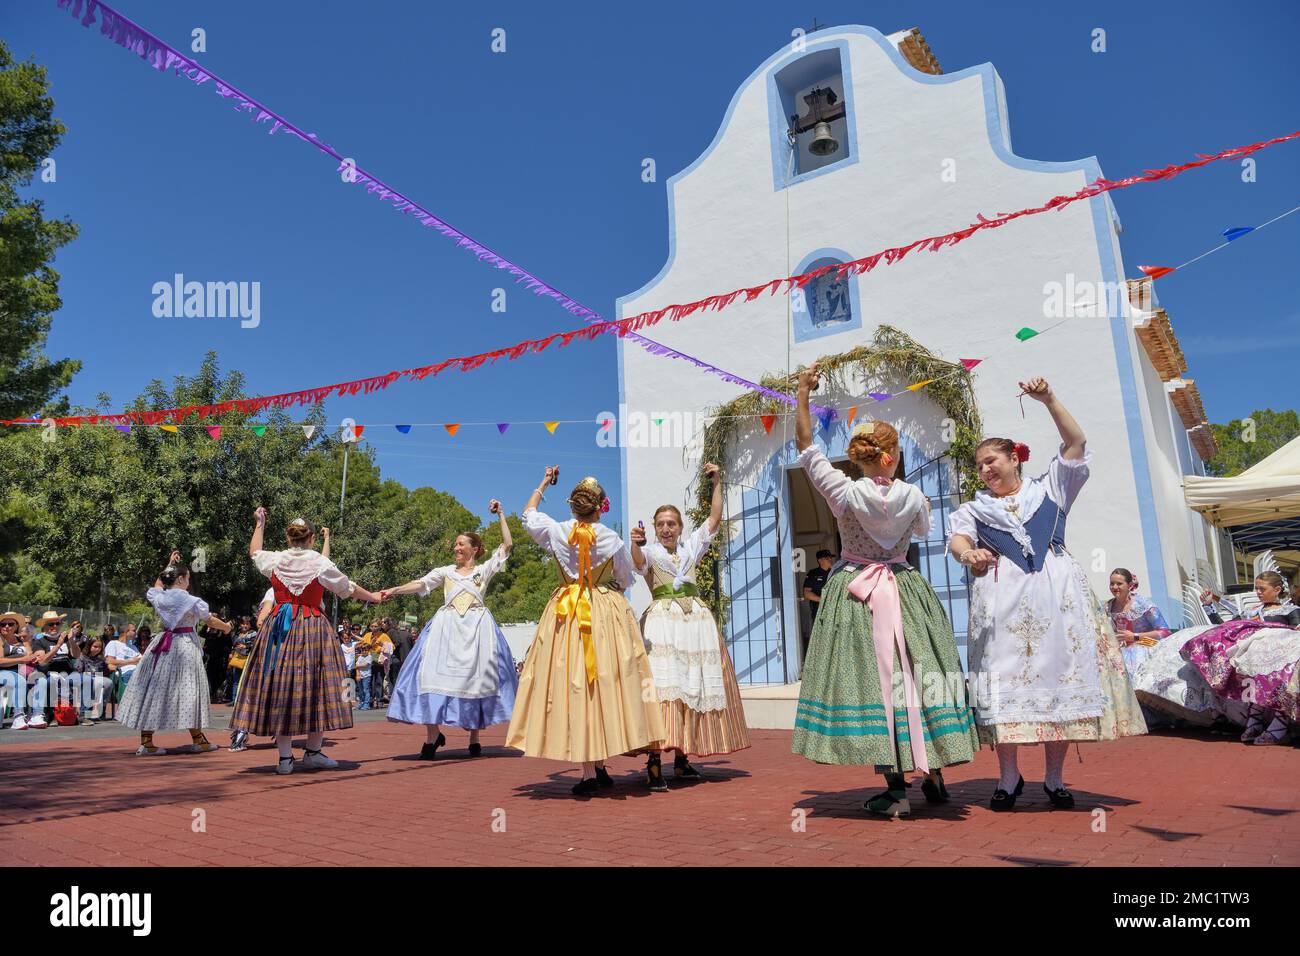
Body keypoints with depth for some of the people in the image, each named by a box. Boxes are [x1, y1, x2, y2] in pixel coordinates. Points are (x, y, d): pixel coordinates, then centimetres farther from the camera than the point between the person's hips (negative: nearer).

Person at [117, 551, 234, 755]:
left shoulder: (159, 597, 2)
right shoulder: (192, 601, -12)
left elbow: (156, 586, 28)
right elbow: (210, 621, 0)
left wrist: (169, 566, 31)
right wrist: (226, 626, 19)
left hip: (163, 645, 5)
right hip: (185, 646, -5)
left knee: (154, 690, 8)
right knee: (188, 690, 2)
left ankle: (146, 742, 9)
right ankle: (197, 740, 10)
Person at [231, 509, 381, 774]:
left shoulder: (275, 560, 3)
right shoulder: (321, 563, -5)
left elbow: (254, 552, 26)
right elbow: (348, 588, 6)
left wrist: (259, 525, 41)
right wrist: (374, 597, 22)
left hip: (280, 629, 3)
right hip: (313, 628, -3)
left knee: (279, 685, 6)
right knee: (315, 686, 7)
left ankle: (285, 757, 7)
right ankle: (313, 752, 12)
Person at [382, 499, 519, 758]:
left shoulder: (484, 569, 14)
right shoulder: (445, 571, 16)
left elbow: (507, 544, 8)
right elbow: (421, 584, 2)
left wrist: (500, 514, 7)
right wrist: (396, 590, -14)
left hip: (476, 627, -1)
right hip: (447, 626, 1)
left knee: (476, 677, -2)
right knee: (437, 674, -10)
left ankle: (474, 737, 7)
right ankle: (432, 735, -7)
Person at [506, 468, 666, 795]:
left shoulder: (556, 532, -3)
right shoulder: (613, 540, -6)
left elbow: (529, 513, 17)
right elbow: (627, 579, 8)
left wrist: (544, 483, 30)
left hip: (567, 616, 1)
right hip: (608, 615, -1)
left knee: (574, 687, 1)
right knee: (605, 684, 7)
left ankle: (588, 773, 0)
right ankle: (599, 766, 14)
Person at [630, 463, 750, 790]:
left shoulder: (691, 547, 18)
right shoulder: (650, 552, 5)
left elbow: (715, 518, 14)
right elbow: (638, 559, -19)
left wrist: (717, 482, 8)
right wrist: (635, 542, -41)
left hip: (696, 619, 5)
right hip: (662, 620, -5)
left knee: (696, 686, 5)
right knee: (662, 687, -15)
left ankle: (682, 759, 15)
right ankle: (654, 763, -17)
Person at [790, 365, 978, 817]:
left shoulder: (844, 492, -9)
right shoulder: (913, 496, -3)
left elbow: (806, 448, -3)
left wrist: (803, 394, 1)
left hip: (855, 595, -2)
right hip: (905, 591, 3)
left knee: (870, 677, -1)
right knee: (914, 673, 11)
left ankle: (896, 788, 0)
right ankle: (934, 775, 24)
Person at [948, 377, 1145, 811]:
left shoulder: (1049, 489, 19)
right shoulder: (973, 509, 19)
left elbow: (1076, 443, 10)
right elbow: (957, 536, -1)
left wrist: (1049, 400, 1)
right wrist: (968, 553, -25)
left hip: (1057, 591, 0)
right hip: (1002, 595, 0)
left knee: (1059, 674, -4)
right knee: (1004, 678, -6)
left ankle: (1054, 778, 4)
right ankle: (1008, 777, 0)